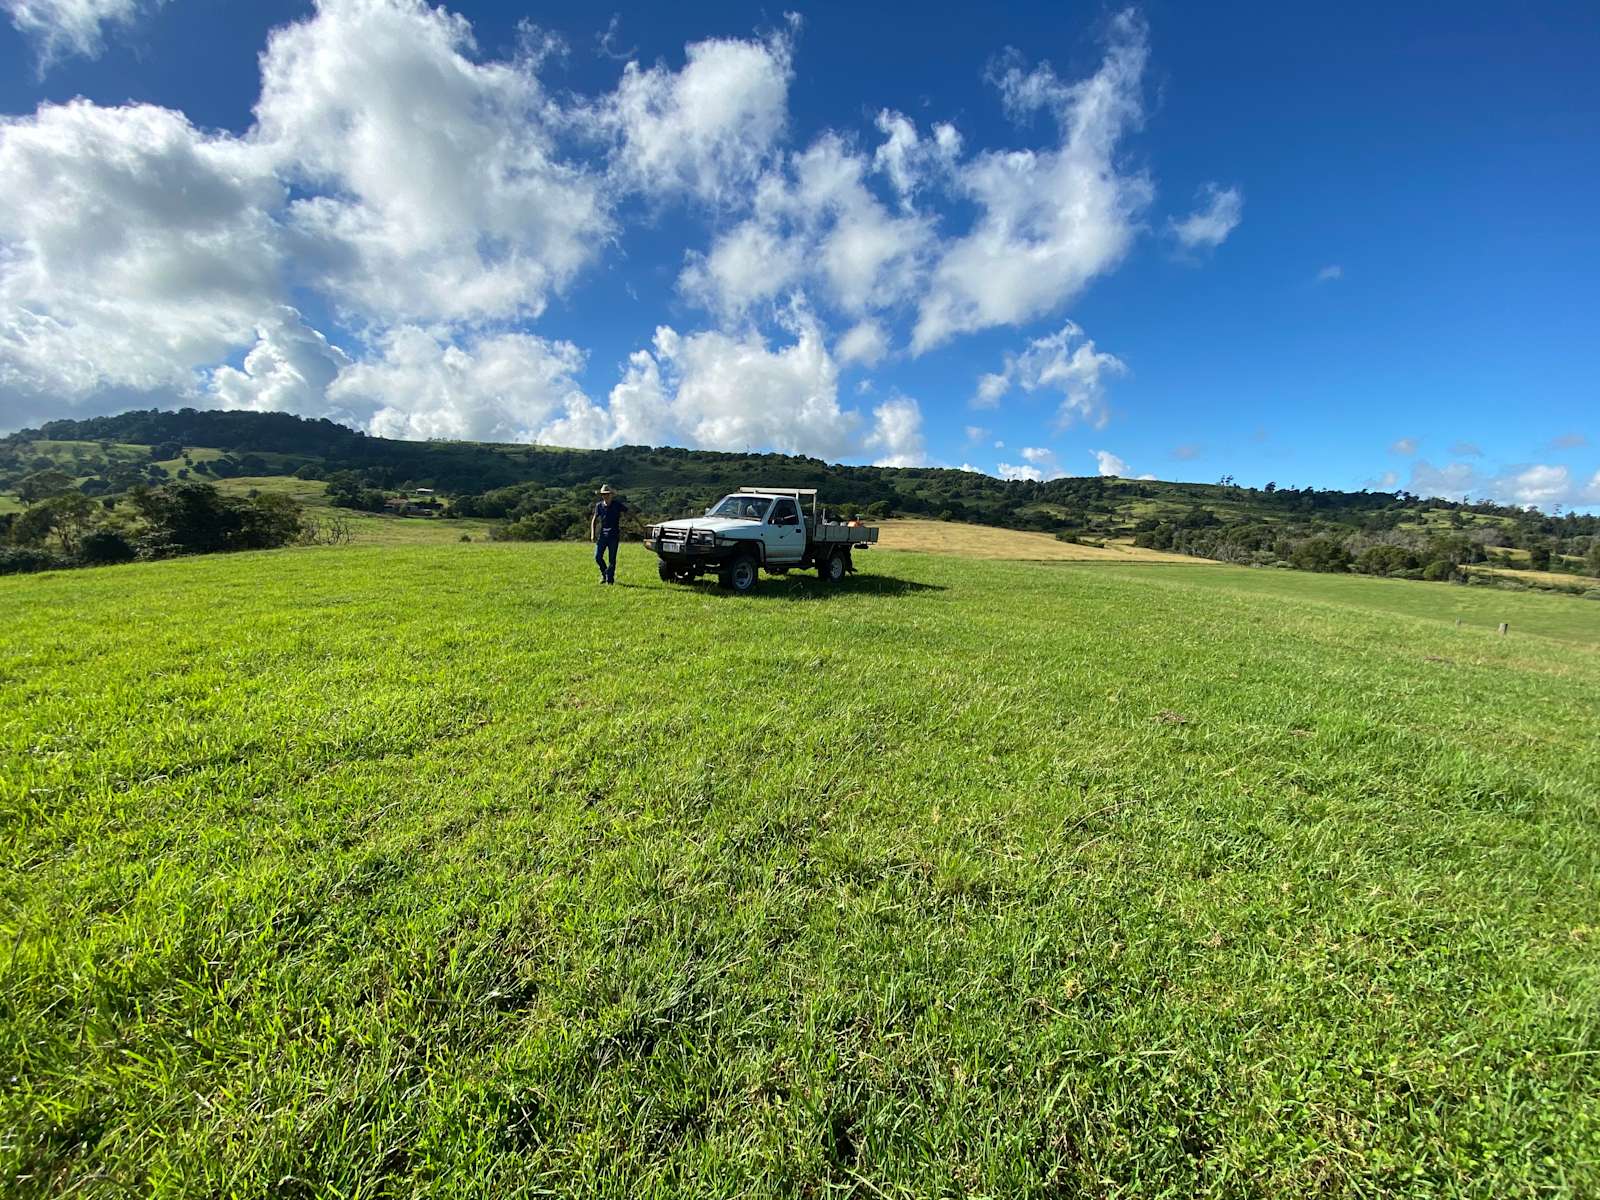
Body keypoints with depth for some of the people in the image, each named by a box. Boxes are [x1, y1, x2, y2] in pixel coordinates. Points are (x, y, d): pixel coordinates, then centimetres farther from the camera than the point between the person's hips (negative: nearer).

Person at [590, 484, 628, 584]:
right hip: (602, 534, 3)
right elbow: (594, 520, 13)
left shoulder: (617, 504, -2)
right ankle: (604, 573, 21)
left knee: (612, 559, -2)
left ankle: (610, 579, 7)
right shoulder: (599, 506, 6)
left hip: (614, 535, -3)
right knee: (597, 557, -4)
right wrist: (593, 533, 2)